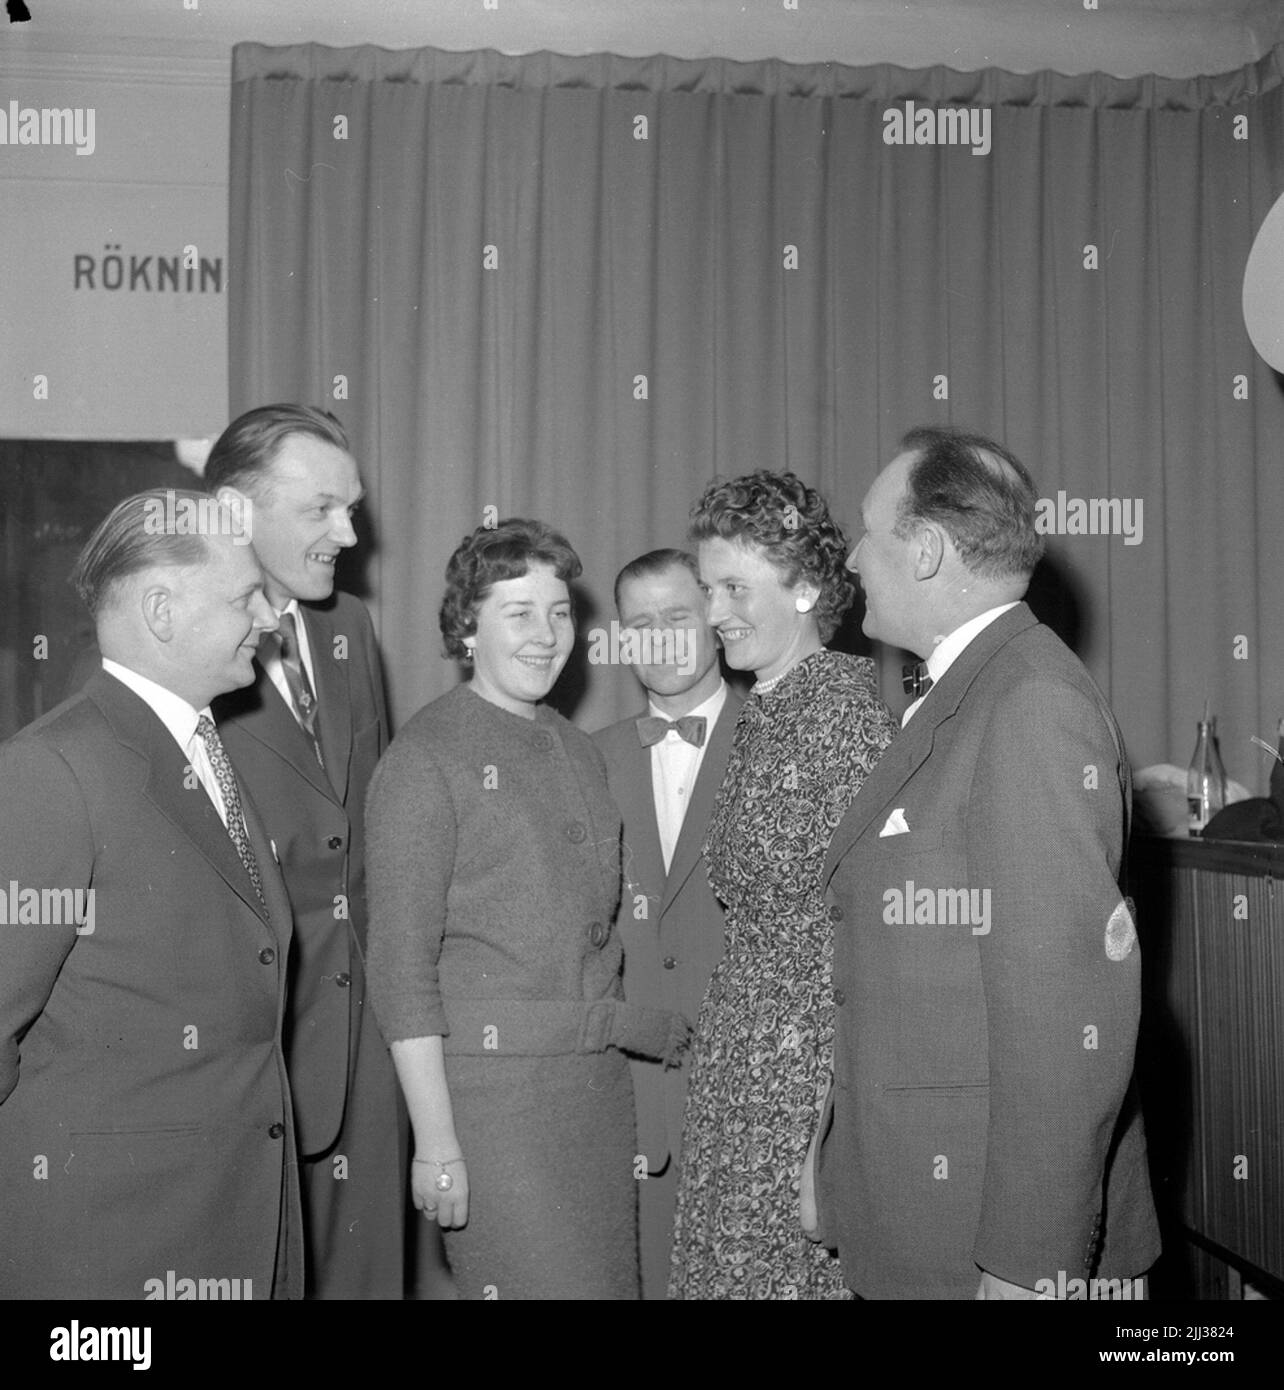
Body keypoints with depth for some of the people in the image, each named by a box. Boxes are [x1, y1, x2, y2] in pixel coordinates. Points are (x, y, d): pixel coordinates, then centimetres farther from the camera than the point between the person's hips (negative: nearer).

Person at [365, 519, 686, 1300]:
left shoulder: (579, 751, 13)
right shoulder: (426, 759, -8)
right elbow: (401, 966, -11)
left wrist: (654, 1029, 7)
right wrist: (436, 1142, -13)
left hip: (601, 1078, 7)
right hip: (493, 1081, -6)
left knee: (611, 1277, 10)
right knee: (542, 1283, -6)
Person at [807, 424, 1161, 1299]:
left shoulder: (1036, 703, -18)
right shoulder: (952, 700, 10)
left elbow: (1071, 1008, -23)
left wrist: (1028, 1260, -21)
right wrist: (837, 1162, 12)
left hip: (995, 1230, -8)